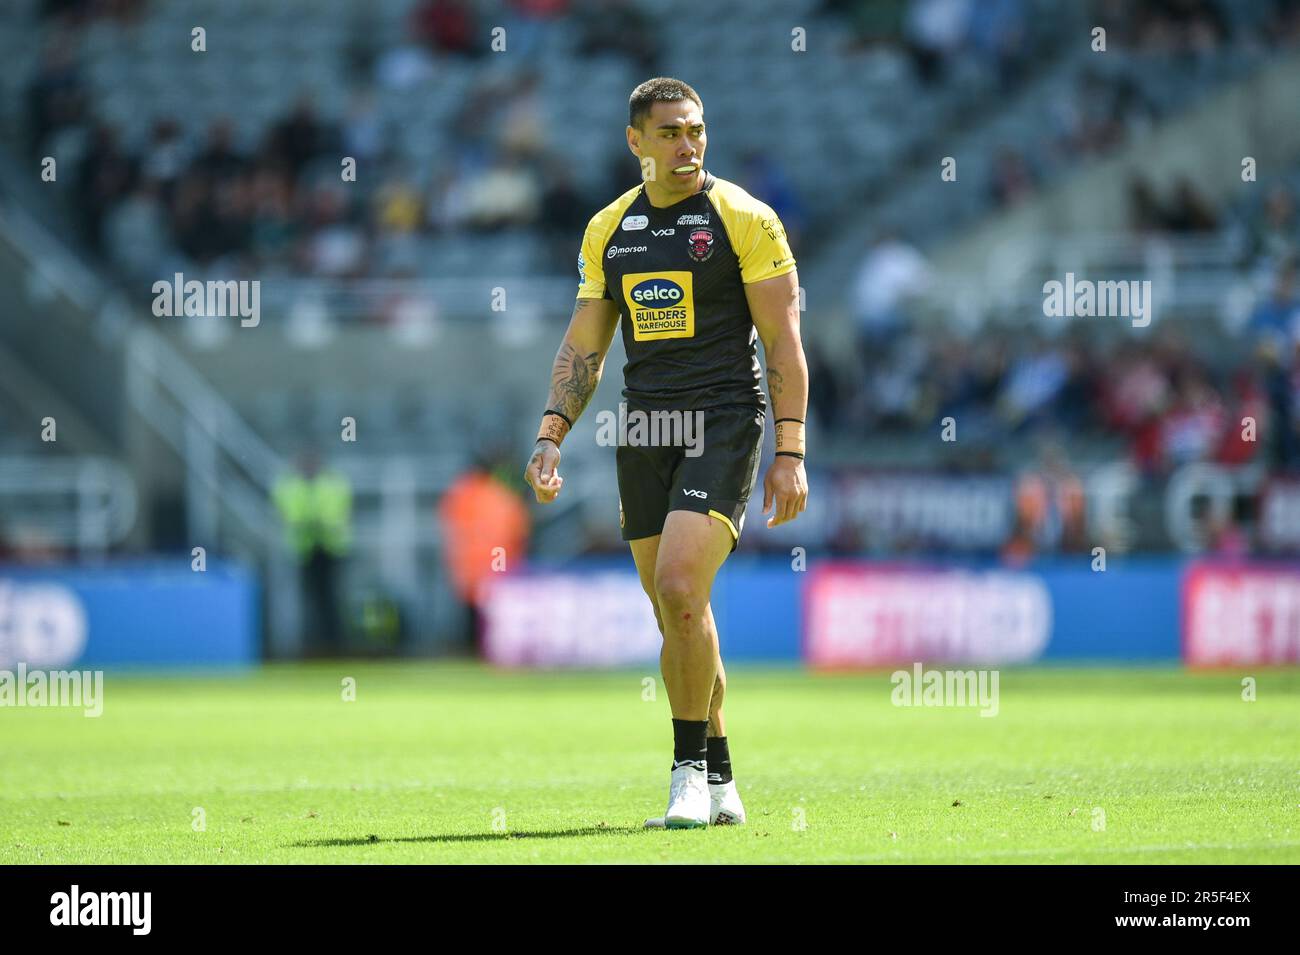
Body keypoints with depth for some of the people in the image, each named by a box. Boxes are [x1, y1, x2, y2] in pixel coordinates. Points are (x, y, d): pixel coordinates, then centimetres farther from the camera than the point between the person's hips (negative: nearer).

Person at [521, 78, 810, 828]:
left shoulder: (744, 218, -4)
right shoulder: (608, 230, 10)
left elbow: (784, 341, -5)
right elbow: (584, 346, 15)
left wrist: (790, 453, -12)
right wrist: (551, 438, 3)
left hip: (723, 424, -5)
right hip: (645, 431, 5)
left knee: (679, 590, -20)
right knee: (680, 619, 7)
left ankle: (691, 772, -10)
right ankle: (719, 784, 17)